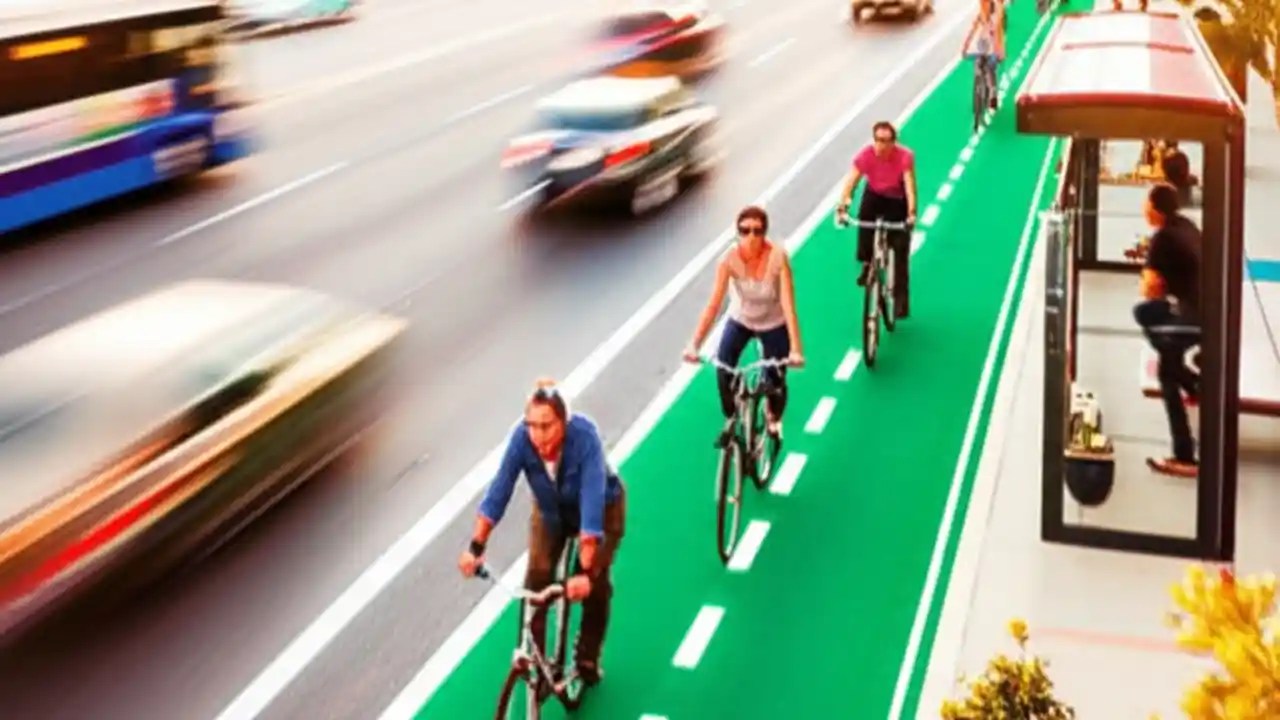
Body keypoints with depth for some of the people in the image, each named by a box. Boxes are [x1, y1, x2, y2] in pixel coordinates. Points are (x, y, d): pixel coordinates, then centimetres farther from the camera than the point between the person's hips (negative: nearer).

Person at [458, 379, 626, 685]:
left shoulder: (584, 437, -41)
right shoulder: (522, 437, -33)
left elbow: (592, 504, -45)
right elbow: (499, 490, -30)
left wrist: (586, 570, -50)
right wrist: (476, 547, -35)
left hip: (602, 508, -2)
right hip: (551, 509, 3)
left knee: (595, 583, -9)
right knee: (536, 578, -10)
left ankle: (587, 659, 14)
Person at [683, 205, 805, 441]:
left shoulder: (778, 257, -31)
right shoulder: (729, 258, -27)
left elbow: (789, 305, -35)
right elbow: (713, 304, -30)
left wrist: (796, 349, -43)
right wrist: (694, 344, -38)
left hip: (773, 324, -1)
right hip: (740, 319, 2)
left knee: (775, 381, 0)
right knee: (723, 371, -15)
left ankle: (774, 419, 37)